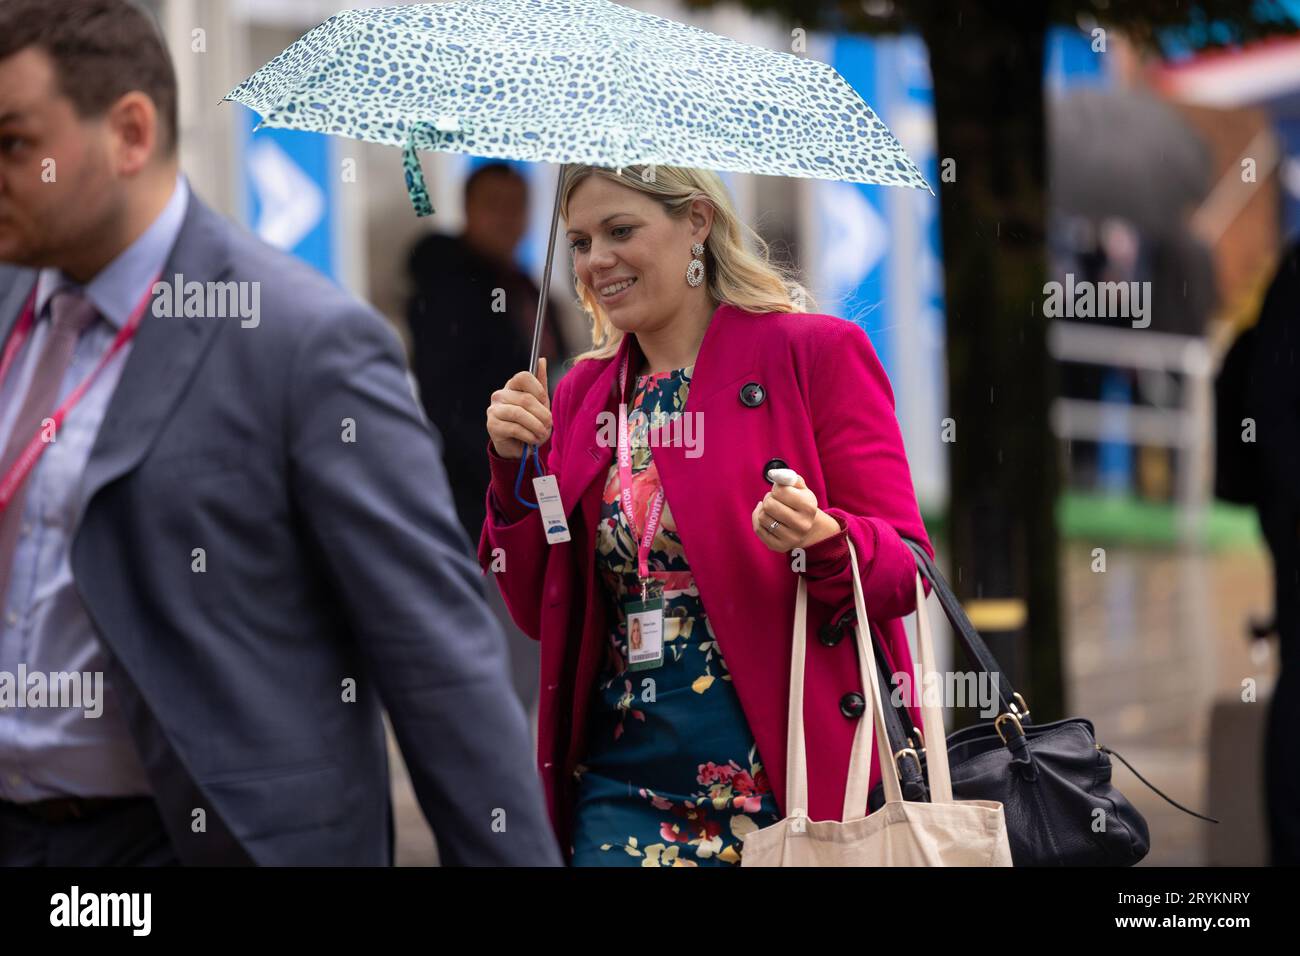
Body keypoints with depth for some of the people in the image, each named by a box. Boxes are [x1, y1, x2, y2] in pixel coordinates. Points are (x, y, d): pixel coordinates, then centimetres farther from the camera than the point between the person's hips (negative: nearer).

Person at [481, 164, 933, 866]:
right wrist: (515, 467, 0)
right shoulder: (581, 395, 13)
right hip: (626, 784, 4)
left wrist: (823, 542, -26)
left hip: (796, 774, -4)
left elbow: (908, 569, -6)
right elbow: (542, 615, 13)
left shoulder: (816, 353, -2)